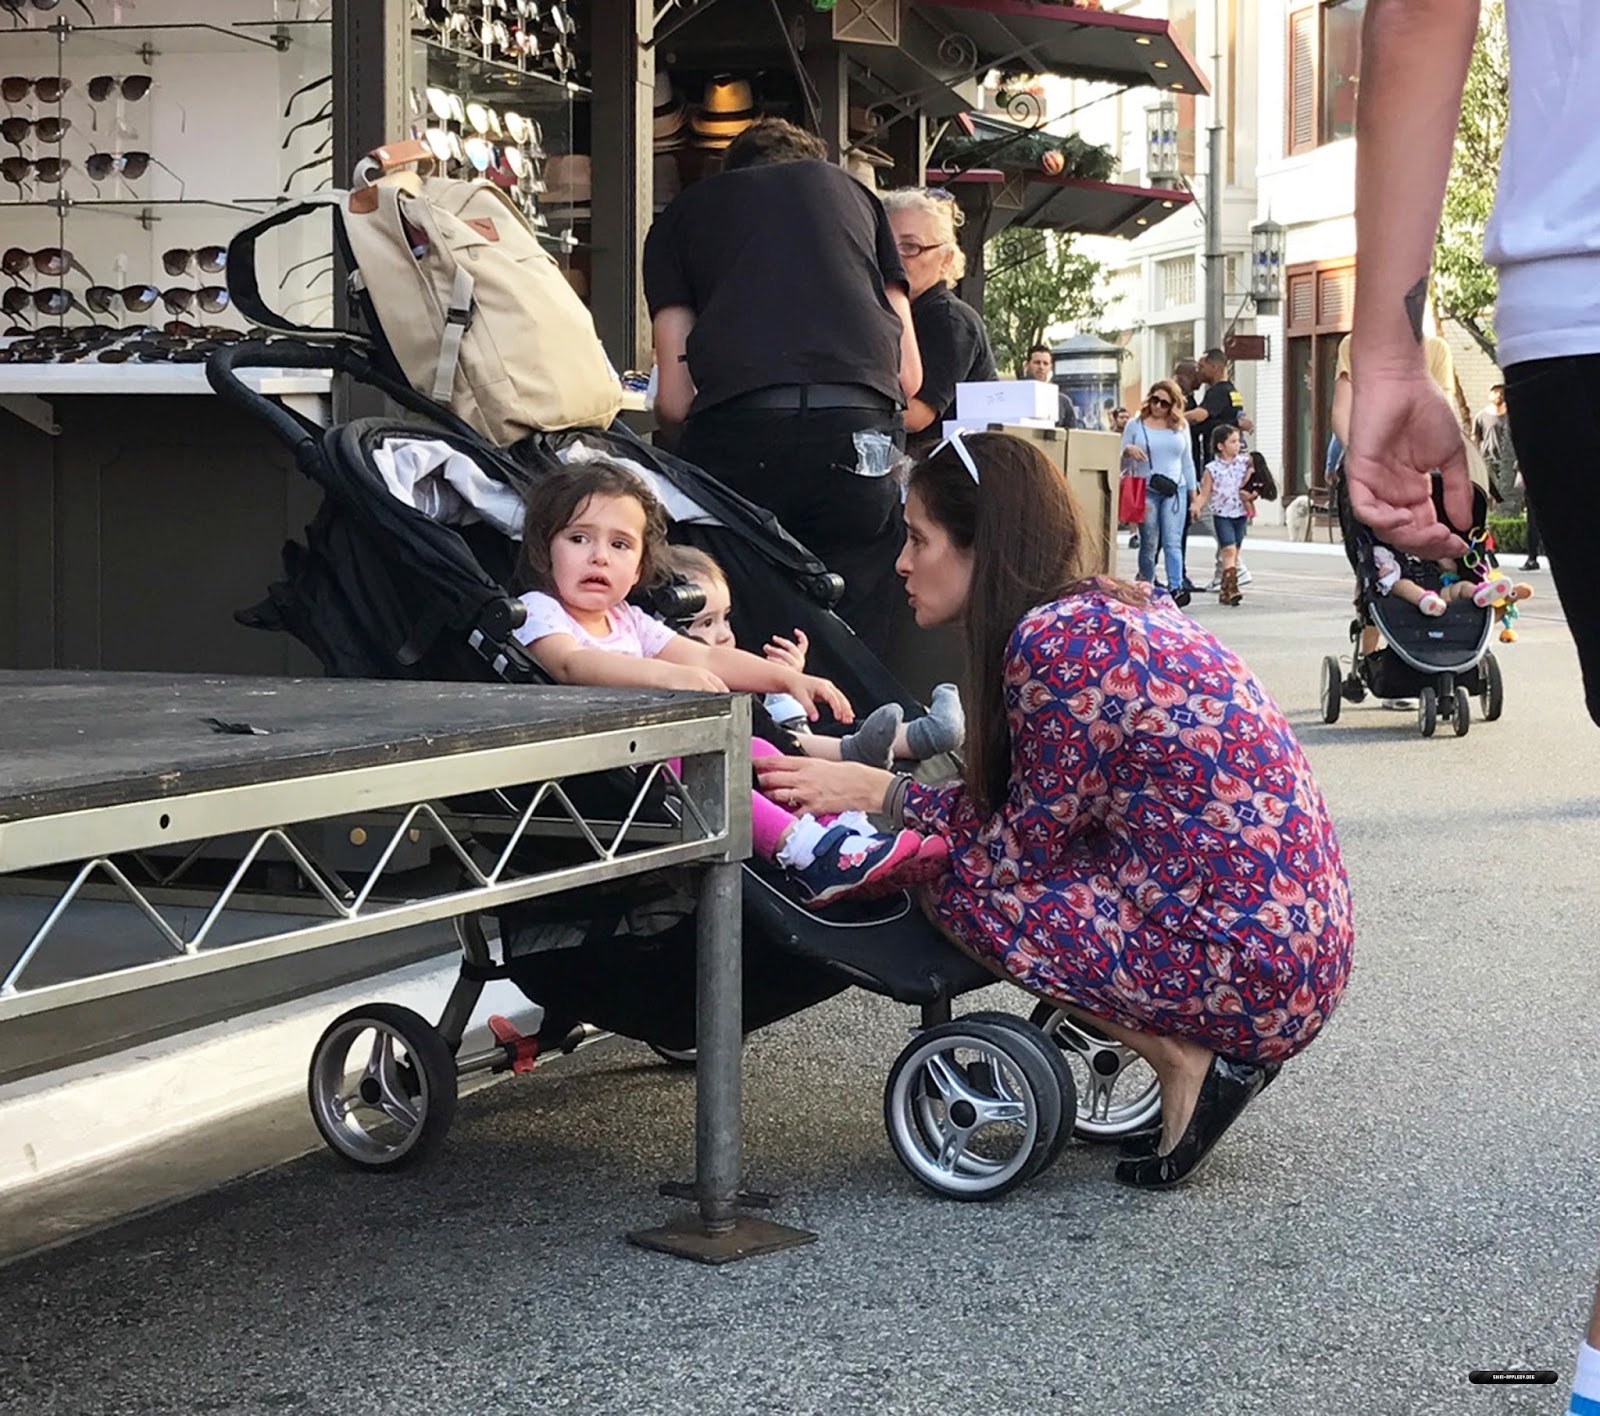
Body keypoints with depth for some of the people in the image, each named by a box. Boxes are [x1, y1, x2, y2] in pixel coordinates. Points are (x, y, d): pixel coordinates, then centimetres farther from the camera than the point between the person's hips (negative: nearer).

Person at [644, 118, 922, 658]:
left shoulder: (680, 214, 26)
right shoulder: (851, 191, 30)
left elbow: (674, 400, 16)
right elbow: (909, 375, 24)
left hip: (735, 434, -1)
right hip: (859, 427, 1)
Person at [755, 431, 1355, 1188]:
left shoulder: (1057, 641, -15)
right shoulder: (1109, 611, 13)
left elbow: (1024, 844, -10)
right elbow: (1026, 807, 16)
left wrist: (882, 793, 0)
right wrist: (848, 760, 15)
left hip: (1255, 970, -10)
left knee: (960, 887, -7)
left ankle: (1188, 1061, -2)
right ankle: (1221, 1049, 11)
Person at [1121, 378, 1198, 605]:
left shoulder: (1181, 426, 13)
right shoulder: (1135, 425, 7)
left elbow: (1187, 461, 18)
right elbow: (1119, 455, 9)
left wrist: (1193, 493, 17)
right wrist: (1128, 450, -15)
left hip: (1175, 491, 1)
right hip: (1145, 491, -1)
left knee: (1173, 542, -9)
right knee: (1149, 545, 2)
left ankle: (1176, 588, -17)